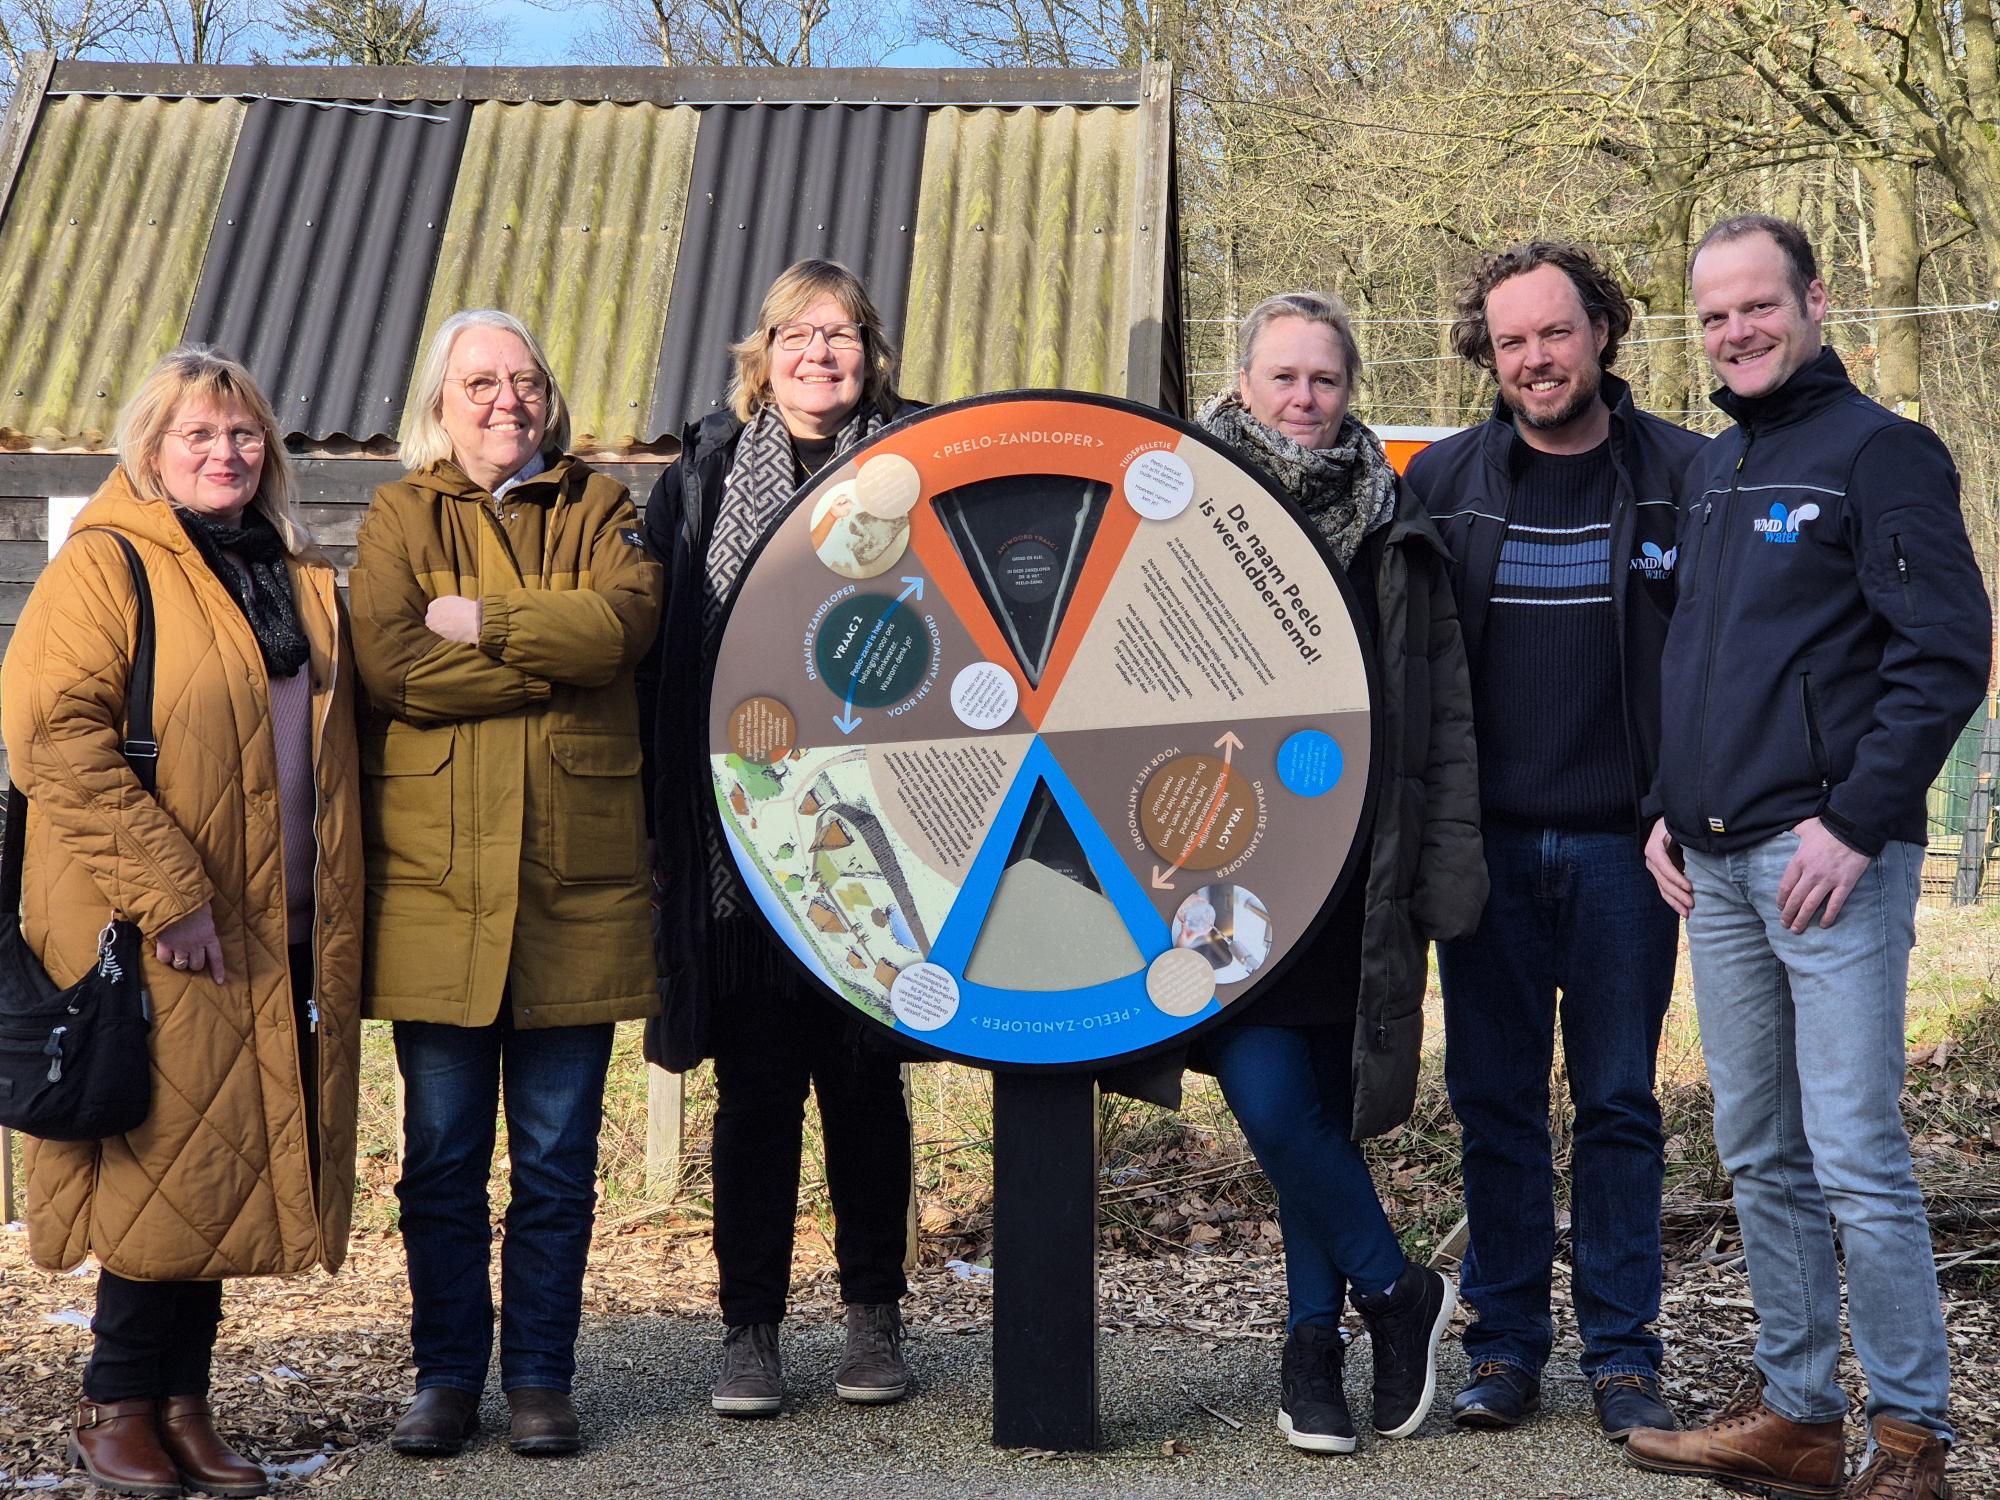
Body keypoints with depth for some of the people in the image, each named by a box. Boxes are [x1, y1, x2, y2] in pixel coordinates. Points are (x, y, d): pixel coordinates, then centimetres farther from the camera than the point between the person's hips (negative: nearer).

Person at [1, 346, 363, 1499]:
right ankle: (118, 1407, 14)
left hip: (278, 936, 6)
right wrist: (166, 889, -19)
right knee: (169, 1158, -2)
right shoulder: (104, 564, -5)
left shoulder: (303, 582, 16)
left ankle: (181, 1403, 20)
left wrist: (334, 914, 13)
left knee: (228, 1162, 9)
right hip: (153, 936, -6)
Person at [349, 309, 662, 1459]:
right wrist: (556, 656, -8)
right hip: (436, 878, 0)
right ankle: (447, 1376, 18)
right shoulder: (401, 515, 9)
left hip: (576, 881, 1)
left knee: (558, 1157, 5)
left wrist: (480, 621, -10)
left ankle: (542, 1376, 17)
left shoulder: (599, 507, 13)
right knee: (443, 1155, 5)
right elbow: (390, 661, -9)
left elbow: (627, 618, -9)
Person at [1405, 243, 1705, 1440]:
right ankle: (1506, 1343, 18)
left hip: (1620, 845, -1)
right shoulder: (1442, 481, 4)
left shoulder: (1683, 474, 0)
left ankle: (1623, 1354, 15)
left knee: (1619, 1102, 6)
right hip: (1486, 845, 1)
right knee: (1495, 1101, 7)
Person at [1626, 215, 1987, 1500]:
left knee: (1857, 1160, -7)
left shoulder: (1881, 451, -5)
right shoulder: (1713, 469, 18)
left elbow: (1948, 657, -12)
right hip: (1717, 866, 8)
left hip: (1828, 859, -8)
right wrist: (1669, 808, 14)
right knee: (1761, 1158, 12)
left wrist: (1855, 825, -17)